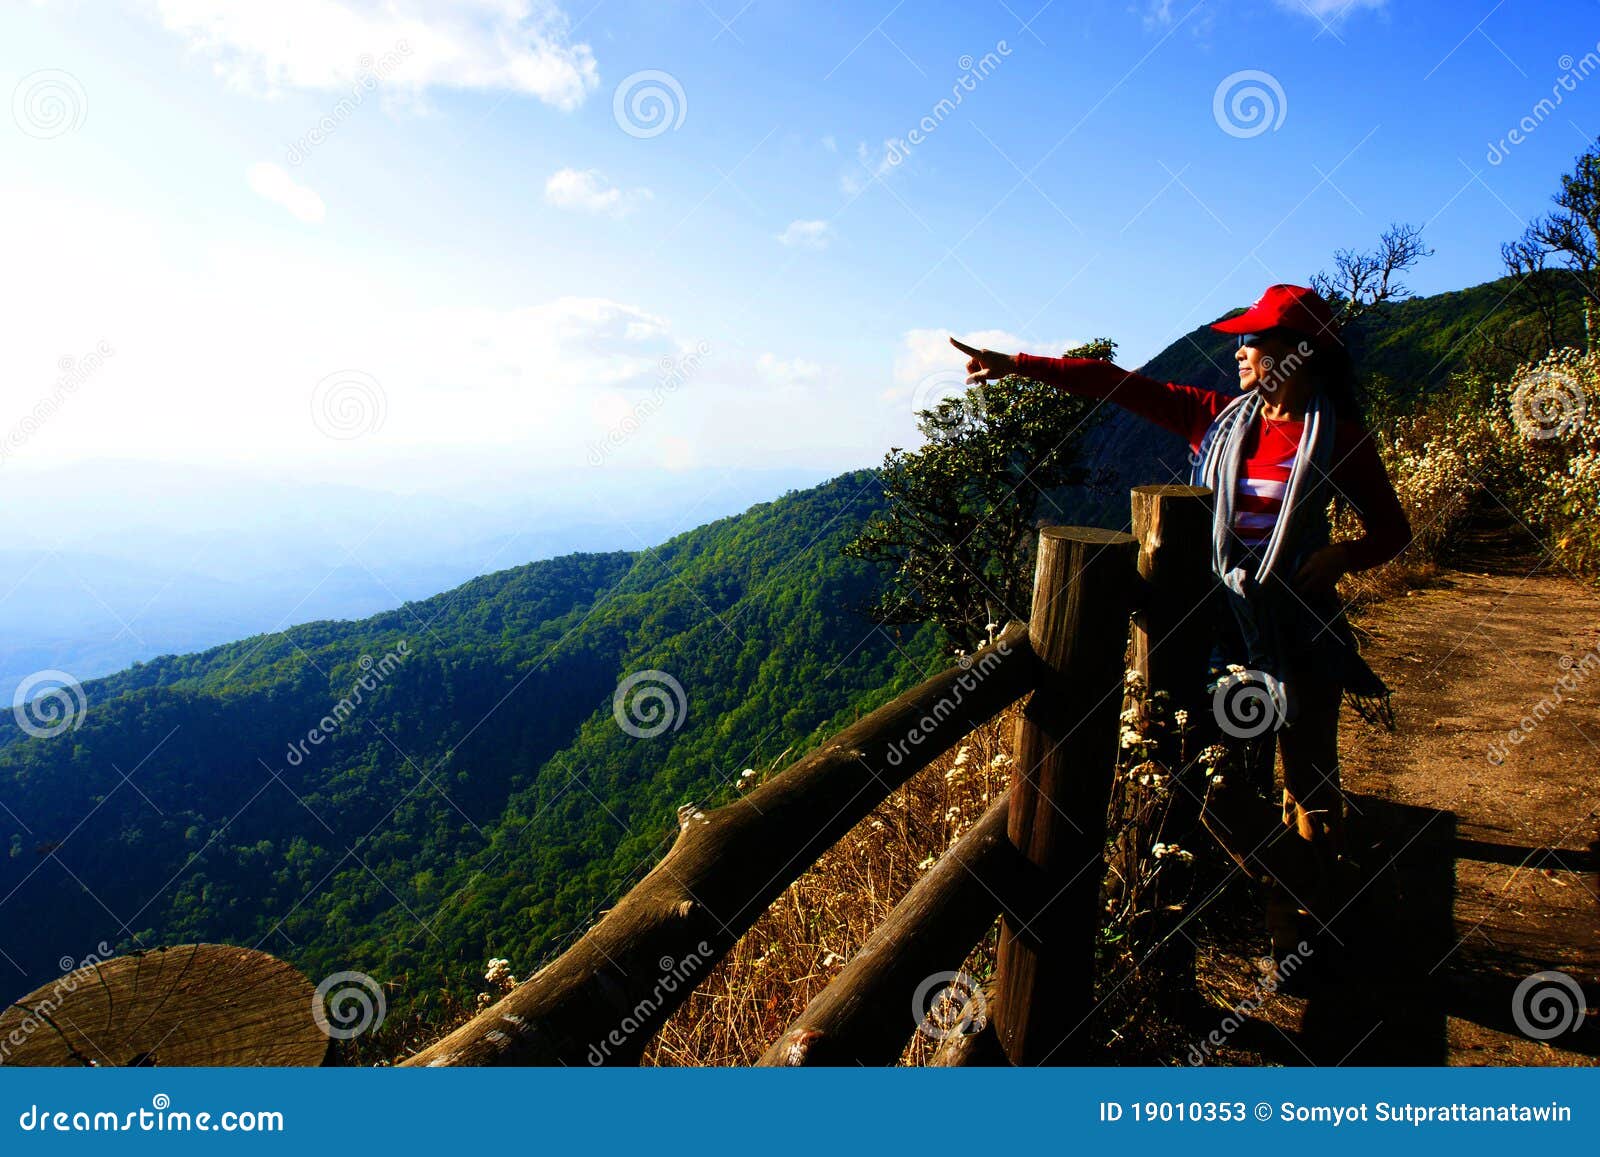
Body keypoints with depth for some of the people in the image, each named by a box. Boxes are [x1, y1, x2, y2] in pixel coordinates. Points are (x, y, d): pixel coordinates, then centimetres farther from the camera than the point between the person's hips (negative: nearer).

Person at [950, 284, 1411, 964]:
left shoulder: (1340, 438, -4)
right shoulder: (1217, 418, 4)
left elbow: (1392, 529, 4)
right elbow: (1119, 386, 2)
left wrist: (1341, 557, -17)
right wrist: (1017, 365, 1)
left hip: (1298, 631, -3)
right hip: (1220, 623, 3)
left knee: (1309, 784, 5)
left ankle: (1307, 933, 19)